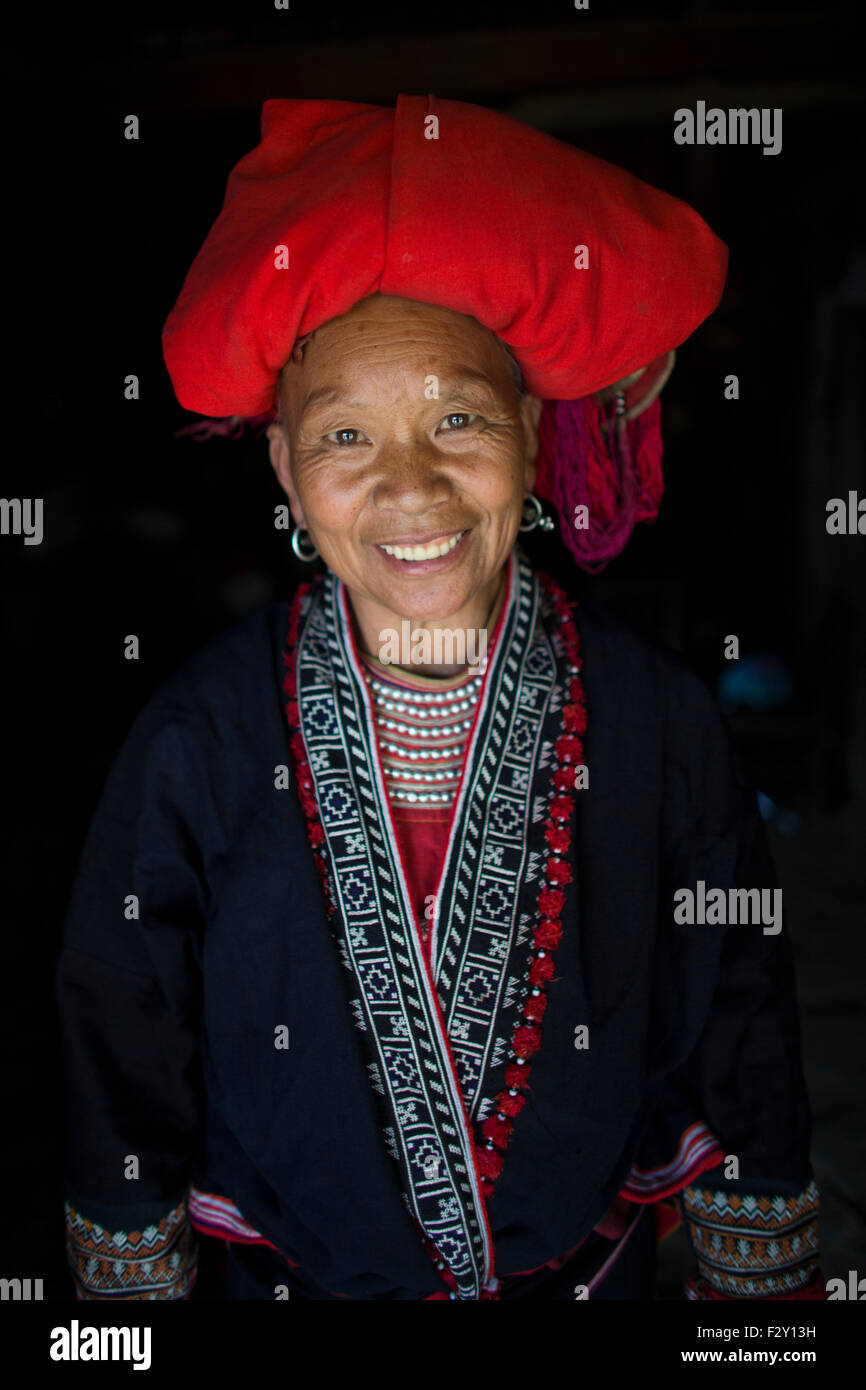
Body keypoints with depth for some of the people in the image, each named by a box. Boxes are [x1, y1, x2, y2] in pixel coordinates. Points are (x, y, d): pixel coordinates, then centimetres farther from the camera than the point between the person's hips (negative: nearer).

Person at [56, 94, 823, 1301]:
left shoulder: (657, 721, -19)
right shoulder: (199, 740, -21)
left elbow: (744, 1047, -7)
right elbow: (122, 1049, -8)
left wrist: (756, 1278, 1)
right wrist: (137, 1286, 0)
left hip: (599, 1260, 1)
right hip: (295, 1268, 0)